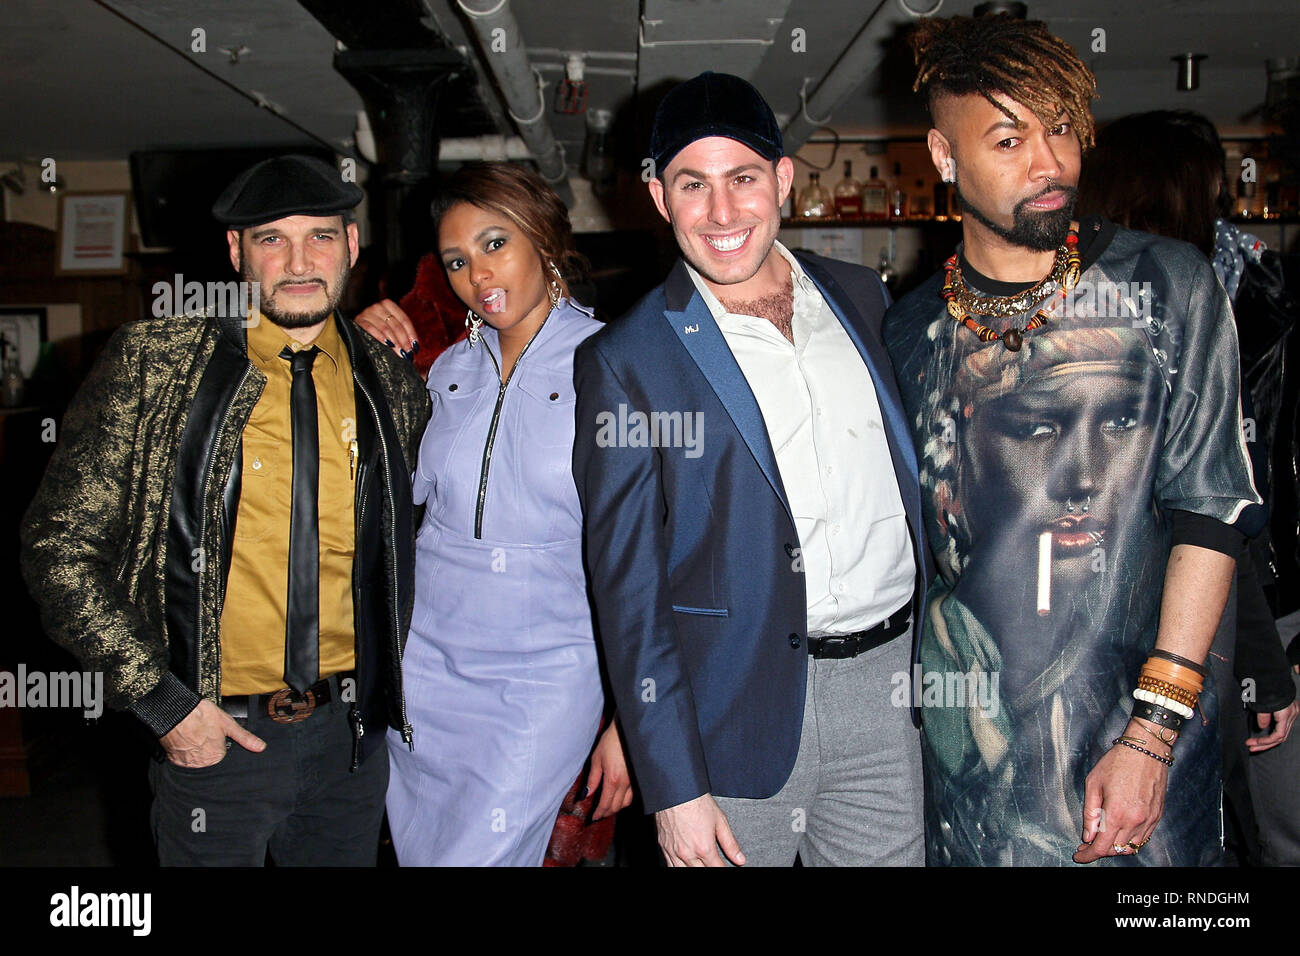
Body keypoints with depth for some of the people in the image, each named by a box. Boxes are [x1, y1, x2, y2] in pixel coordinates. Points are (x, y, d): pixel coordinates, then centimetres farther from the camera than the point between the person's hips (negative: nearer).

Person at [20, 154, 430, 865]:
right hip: (209, 734, -3)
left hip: (352, 732, 3)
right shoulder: (152, 366, -9)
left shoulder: (390, 384, 2)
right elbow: (60, 545, -7)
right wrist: (160, 699, -12)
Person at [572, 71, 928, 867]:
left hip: (892, 684, 4)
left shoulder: (860, 298, 6)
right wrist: (673, 787, -11)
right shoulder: (626, 362, -6)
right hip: (741, 715, -3)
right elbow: (628, 585, -8)